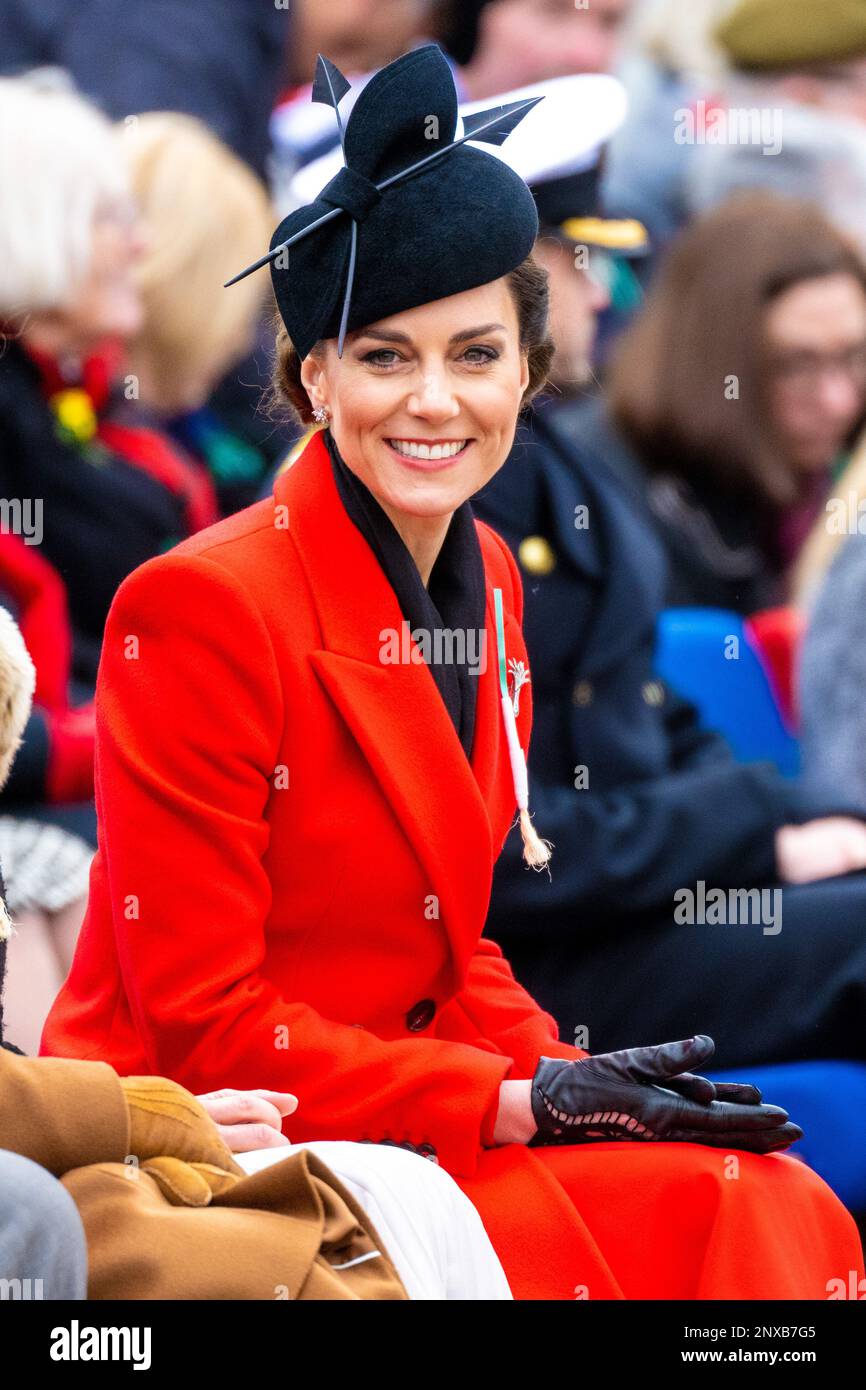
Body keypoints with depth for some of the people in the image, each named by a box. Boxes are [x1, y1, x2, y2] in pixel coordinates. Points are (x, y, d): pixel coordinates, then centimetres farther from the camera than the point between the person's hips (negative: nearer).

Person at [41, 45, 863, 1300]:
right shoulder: (203, 610, -17)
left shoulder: (484, 582, 8)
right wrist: (518, 1104, -17)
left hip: (401, 1119, 8)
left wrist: (563, 1078, -4)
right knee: (704, 1213, -22)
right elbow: (202, 1027, -16)